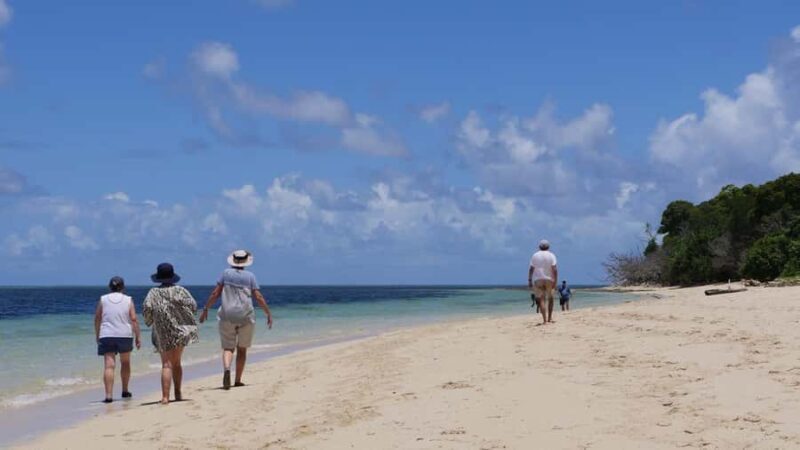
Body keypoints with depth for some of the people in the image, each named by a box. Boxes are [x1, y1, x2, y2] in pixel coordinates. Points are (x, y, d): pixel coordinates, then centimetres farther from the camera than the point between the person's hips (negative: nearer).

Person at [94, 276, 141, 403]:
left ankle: (108, 395, -18)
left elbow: (97, 319, 8)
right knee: (125, 363, 20)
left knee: (109, 365, -7)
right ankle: (125, 391, 32)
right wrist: (138, 337, 0)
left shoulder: (103, 300, 5)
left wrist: (97, 335, 19)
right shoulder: (128, 300, 3)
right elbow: (134, 319, -3)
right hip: (125, 335, 1)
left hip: (106, 336, 0)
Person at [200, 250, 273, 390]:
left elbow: (215, 293, 0)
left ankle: (226, 369, -27)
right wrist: (268, 314, 5)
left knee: (228, 348, 3)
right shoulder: (250, 276, 1)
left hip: (227, 316, 0)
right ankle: (238, 381, 14)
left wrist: (205, 309, 8)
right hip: (246, 316, 0)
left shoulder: (226, 273, 2)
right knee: (242, 349, 14)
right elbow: (258, 297, -3)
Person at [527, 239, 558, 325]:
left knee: (541, 300, -3)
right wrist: (555, 281, -9)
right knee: (550, 298, 18)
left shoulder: (535, 256, 4)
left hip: (537, 279, 0)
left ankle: (544, 319, -13)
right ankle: (550, 317, 14)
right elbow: (555, 269, -10)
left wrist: (529, 281, 3)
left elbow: (531, 269, 0)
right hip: (549, 279, 0)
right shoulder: (551, 255, 0)